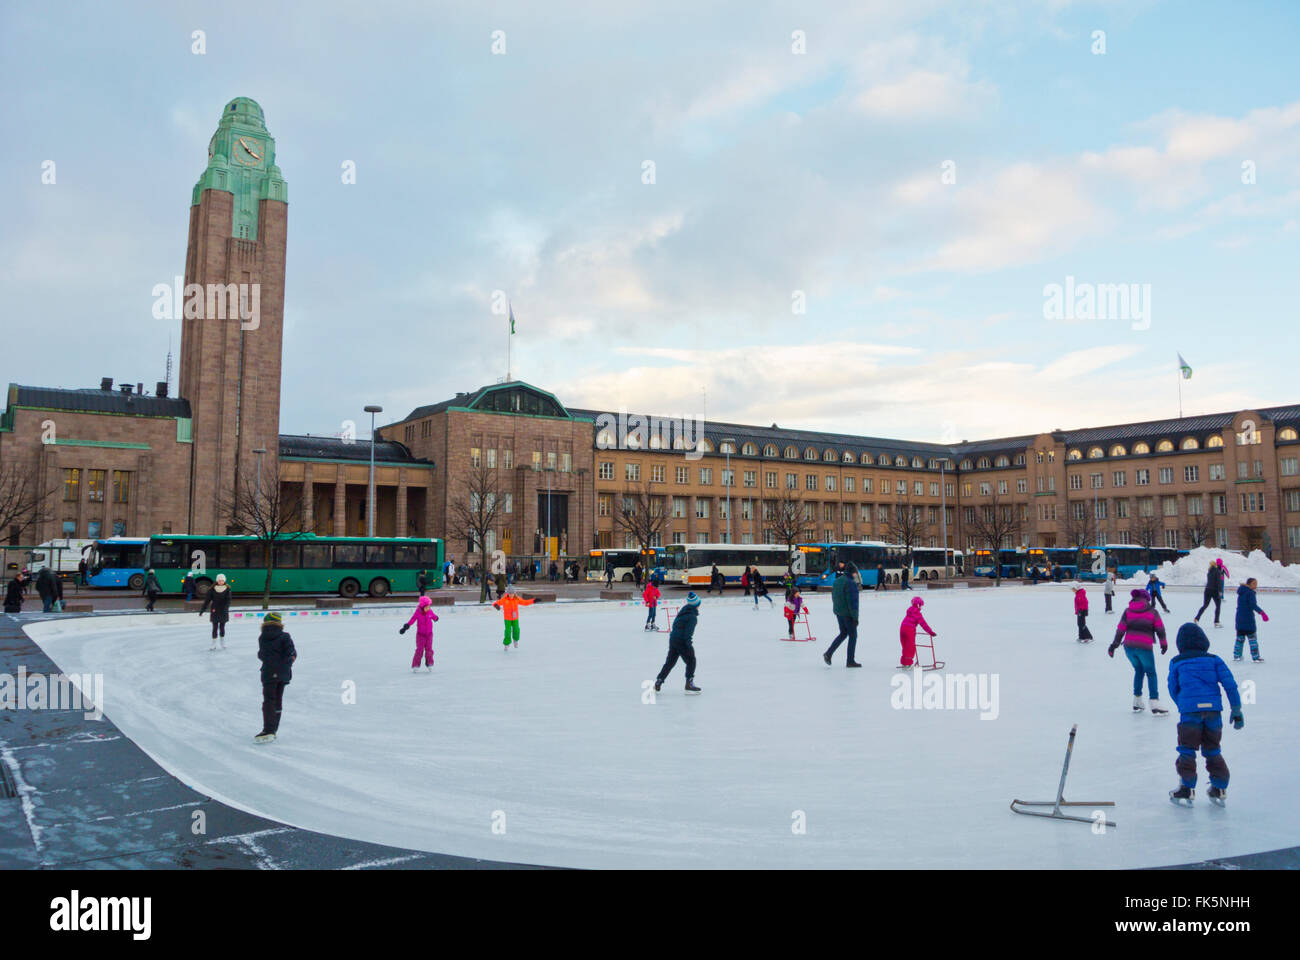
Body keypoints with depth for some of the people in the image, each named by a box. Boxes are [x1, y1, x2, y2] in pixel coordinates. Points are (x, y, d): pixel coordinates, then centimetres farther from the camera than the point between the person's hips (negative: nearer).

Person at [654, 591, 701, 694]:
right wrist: (690, 646, -17)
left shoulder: (683, 611, 10)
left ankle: (658, 683, 16)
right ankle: (689, 684, 7)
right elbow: (688, 632, -20)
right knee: (691, 661, 6)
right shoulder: (692, 617, -15)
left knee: (670, 662, 15)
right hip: (682, 642, -8)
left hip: (673, 638, 8)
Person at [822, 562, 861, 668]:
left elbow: (833, 597, 14)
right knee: (853, 635, 5)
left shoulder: (837, 581, 8)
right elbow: (852, 601, -20)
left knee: (843, 633, 21)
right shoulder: (851, 583, -19)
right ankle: (850, 661, 9)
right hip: (848, 613, -8)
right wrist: (855, 617, -16)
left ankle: (828, 653, 13)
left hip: (838, 612, 8)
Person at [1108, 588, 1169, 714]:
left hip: (1129, 646, 3)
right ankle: (1154, 704, 0)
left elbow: (1121, 629, 4)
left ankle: (1137, 702, 21)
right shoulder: (1152, 611, 5)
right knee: (1151, 673, 8)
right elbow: (1160, 629, 4)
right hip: (1145, 647, -3)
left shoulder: (1127, 611, 10)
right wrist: (1164, 644, 17)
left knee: (1139, 670, 21)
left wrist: (1114, 645, 6)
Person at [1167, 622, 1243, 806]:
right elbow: (1229, 683, 3)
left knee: (1187, 750, 5)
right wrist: (1236, 709, 4)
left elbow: (1173, 689, 13)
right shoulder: (1214, 660, 11)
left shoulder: (1176, 662, 8)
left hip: (1190, 710, -3)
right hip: (1213, 708, 3)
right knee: (1212, 750, 17)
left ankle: (1187, 789, 4)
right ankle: (1220, 790, 21)